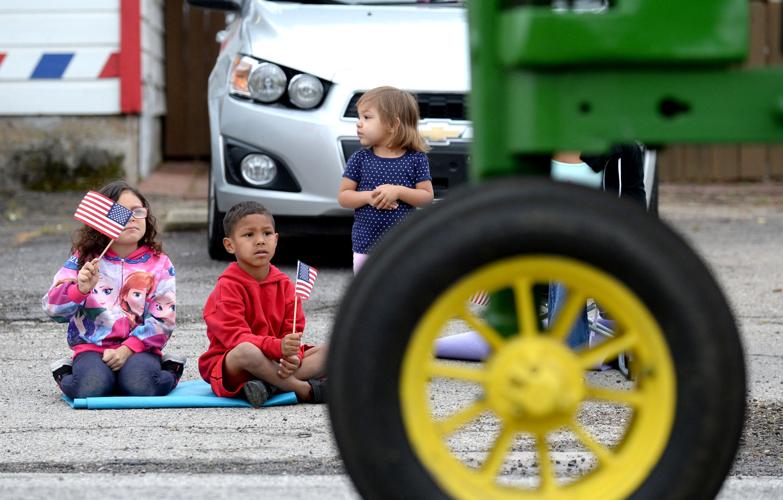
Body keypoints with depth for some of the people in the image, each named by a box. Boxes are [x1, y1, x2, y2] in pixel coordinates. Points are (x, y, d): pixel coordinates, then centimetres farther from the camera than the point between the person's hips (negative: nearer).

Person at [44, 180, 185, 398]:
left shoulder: (158, 264, 5)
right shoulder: (82, 260, 6)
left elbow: (163, 320, -2)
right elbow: (52, 307, -2)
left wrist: (128, 349, -15)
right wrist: (80, 289, -23)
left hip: (138, 348, 0)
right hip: (92, 347, 0)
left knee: (139, 386, -33)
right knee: (91, 388, -31)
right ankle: (66, 375, 3)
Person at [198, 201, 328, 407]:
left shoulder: (283, 284, 8)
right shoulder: (228, 286, -10)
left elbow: (292, 332, 2)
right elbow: (236, 338, -22)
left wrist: (293, 356, -24)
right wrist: (279, 347, -38)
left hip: (276, 362, 6)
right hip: (229, 369, -6)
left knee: (328, 352, -11)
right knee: (246, 352, -40)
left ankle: (269, 384, -31)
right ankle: (306, 390, -31)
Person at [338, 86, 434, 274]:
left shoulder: (415, 159, -2)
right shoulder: (360, 159, 1)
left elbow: (427, 196, -4)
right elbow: (343, 196, 1)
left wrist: (398, 191, -19)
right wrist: (369, 197, -17)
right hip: (365, 244, 2)